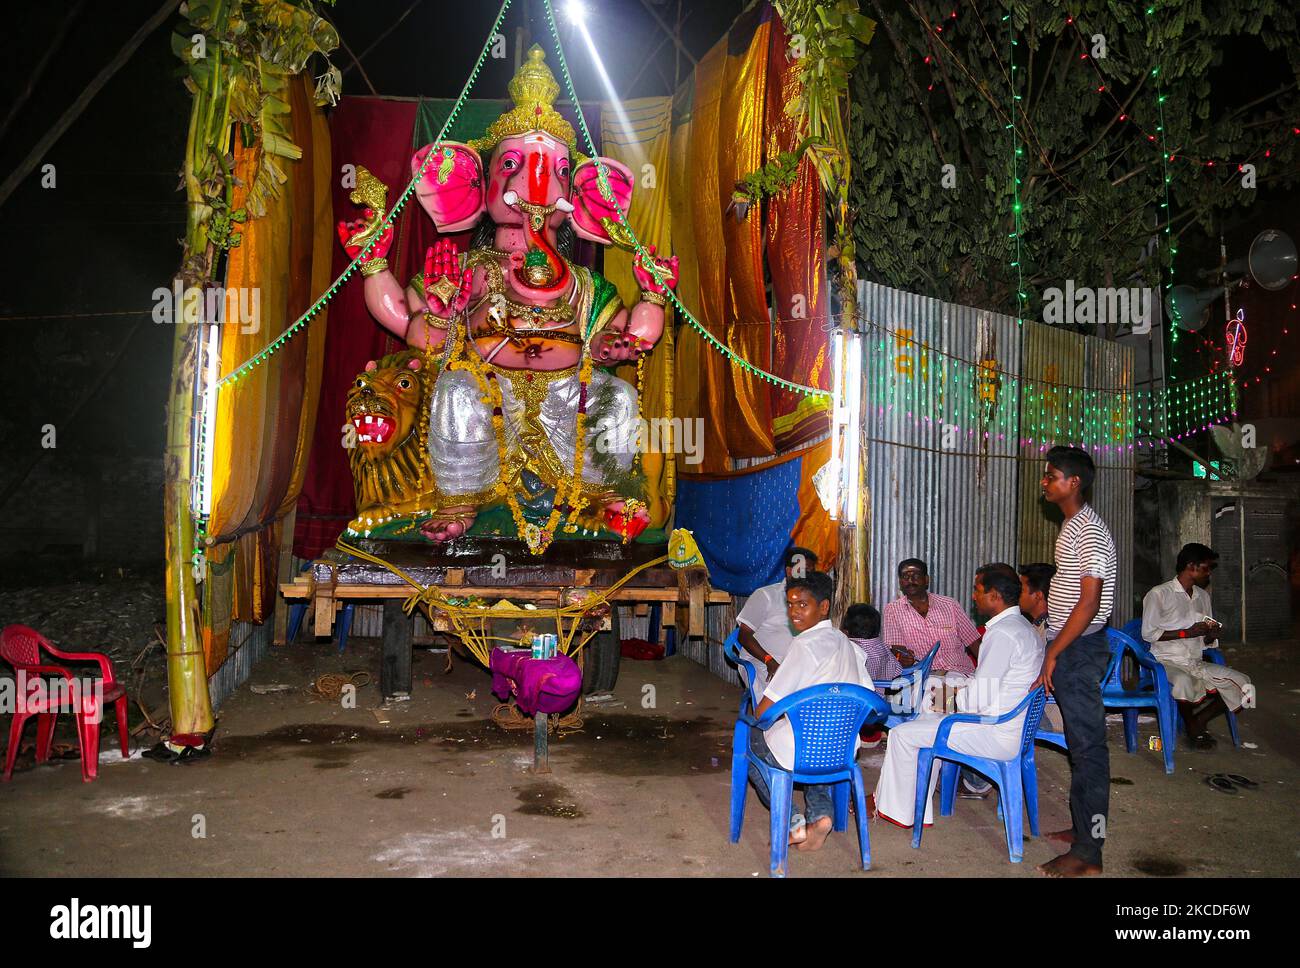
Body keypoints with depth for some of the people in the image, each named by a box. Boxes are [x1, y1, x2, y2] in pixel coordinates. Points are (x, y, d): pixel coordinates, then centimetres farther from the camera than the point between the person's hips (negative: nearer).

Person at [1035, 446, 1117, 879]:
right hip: (1070, 648, 10)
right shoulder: (1073, 525, 14)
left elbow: (1089, 603, -22)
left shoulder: (1089, 531, -18)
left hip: (1079, 649, -10)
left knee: (1087, 745, -5)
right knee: (1080, 741, 16)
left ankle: (1087, 852, 0)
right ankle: (1085, 826, 28)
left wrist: (1053, 653, -19)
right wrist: (1053, 651, 21)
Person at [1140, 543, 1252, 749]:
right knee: (1185, 682, -40)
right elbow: (1148, 633, -10)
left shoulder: (1203, 596, 17)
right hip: (1168, 662, -7)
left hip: (1197, 663, 7)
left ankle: (1198, 722, 7)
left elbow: (1205, 640, 23)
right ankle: (1193, 729, -10)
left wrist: (1211, 635, -2)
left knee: (1243, 686, -10)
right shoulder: (1159, 594, -7)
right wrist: (1187, 632, -15)